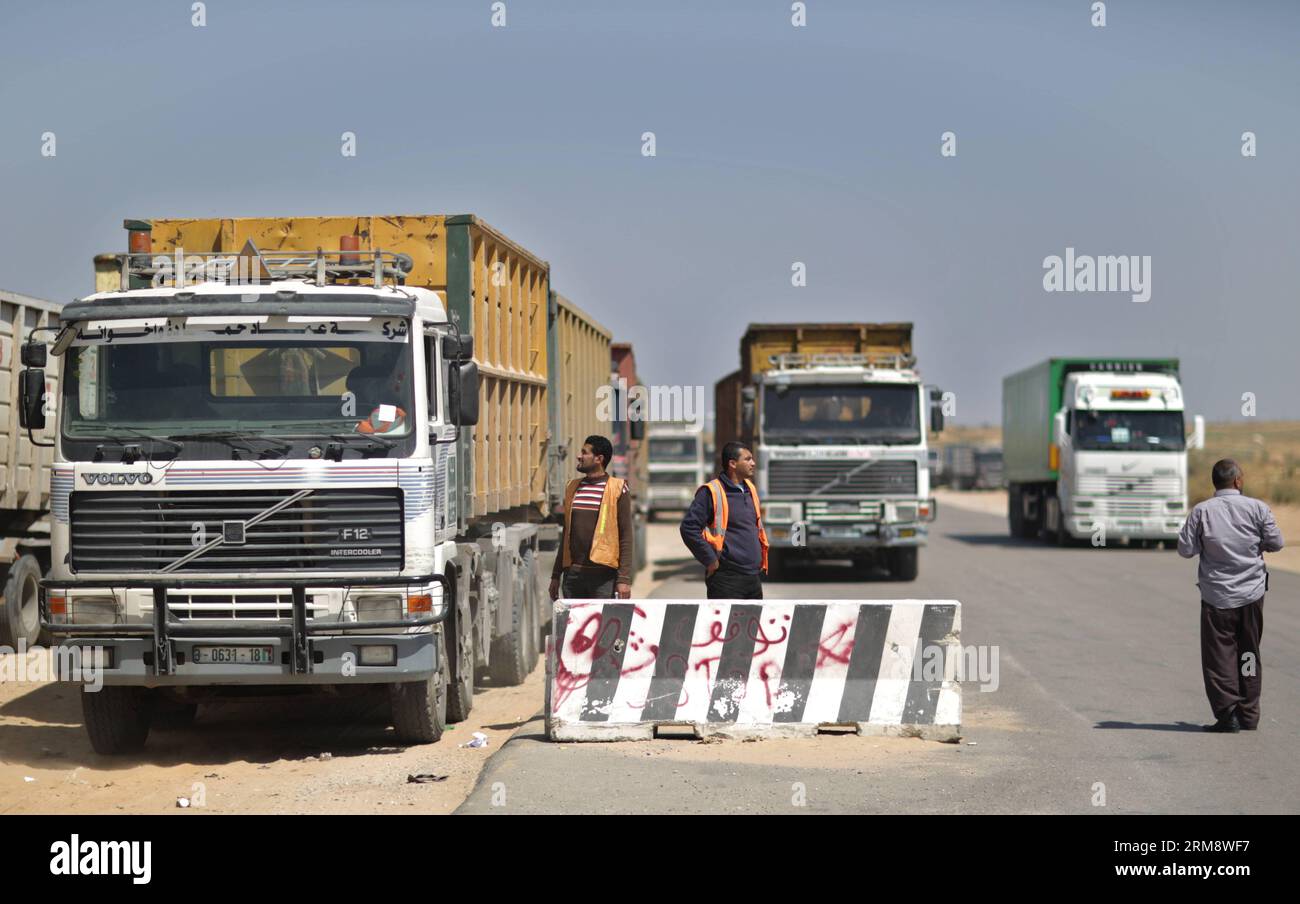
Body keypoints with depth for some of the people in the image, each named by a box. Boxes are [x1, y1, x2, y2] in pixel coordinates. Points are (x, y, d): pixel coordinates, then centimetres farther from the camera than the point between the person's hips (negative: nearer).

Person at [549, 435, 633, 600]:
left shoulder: (617, 489, -3)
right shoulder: (573, 487, 14)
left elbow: (626, 536, -5)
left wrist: (624, 579, -13)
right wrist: (556, 575, 16)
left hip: (603, 574, -5)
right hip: (573, 573, 5)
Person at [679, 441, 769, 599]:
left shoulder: (750, 489, 16)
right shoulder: (711, 492, -9)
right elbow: (688, 528, -15)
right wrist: (710, 560, -13)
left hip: (754, 578, 8)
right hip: (727, 579, -8)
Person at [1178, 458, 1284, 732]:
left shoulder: (1201, 512, -7)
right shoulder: (1257, 508, -5)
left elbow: (1186, 550, -7)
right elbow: (1276, 543, 0)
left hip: (1217, 596, -2)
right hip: (1251, 593, 2)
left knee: (1219, 656, 2)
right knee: (1249, 654, 13)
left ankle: (1227, 713, -8)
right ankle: (1249, 716, 16)